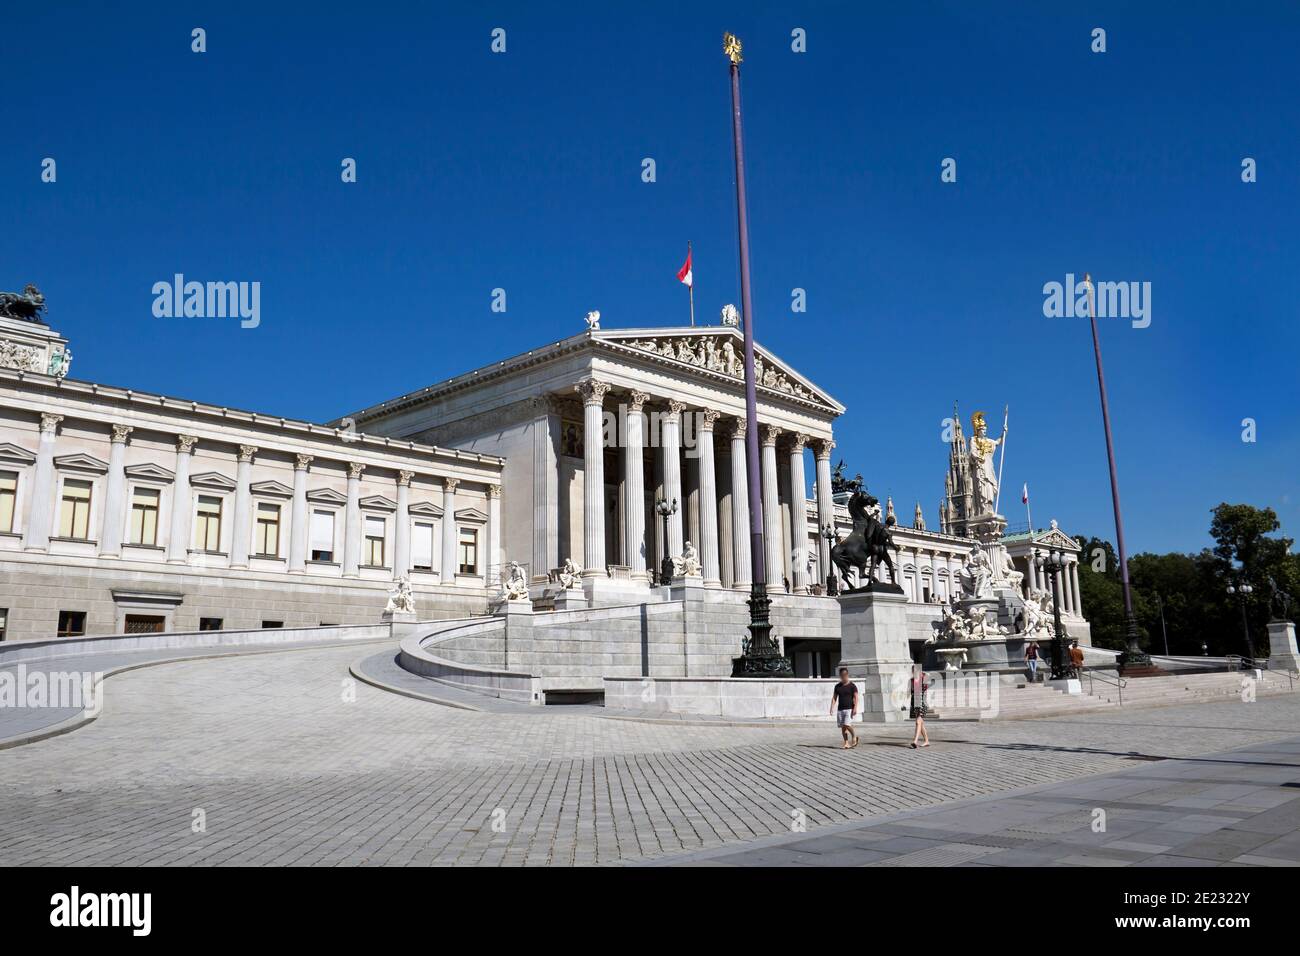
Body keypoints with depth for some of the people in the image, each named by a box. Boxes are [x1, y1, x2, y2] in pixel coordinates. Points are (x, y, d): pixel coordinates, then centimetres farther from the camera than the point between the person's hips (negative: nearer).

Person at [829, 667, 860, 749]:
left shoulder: (852, 686, -1)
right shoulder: (837, 686, 12)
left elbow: (855, 697, -6)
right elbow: (834, 698, 12)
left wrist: (855, 708, -16)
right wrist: (832, 707, -1)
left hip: (849, 709, -5)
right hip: (840, 709, 5)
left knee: (847, 725, -17)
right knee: (842, 727, 3)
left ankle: (854, 736, 9)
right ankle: (846, 744, 11)